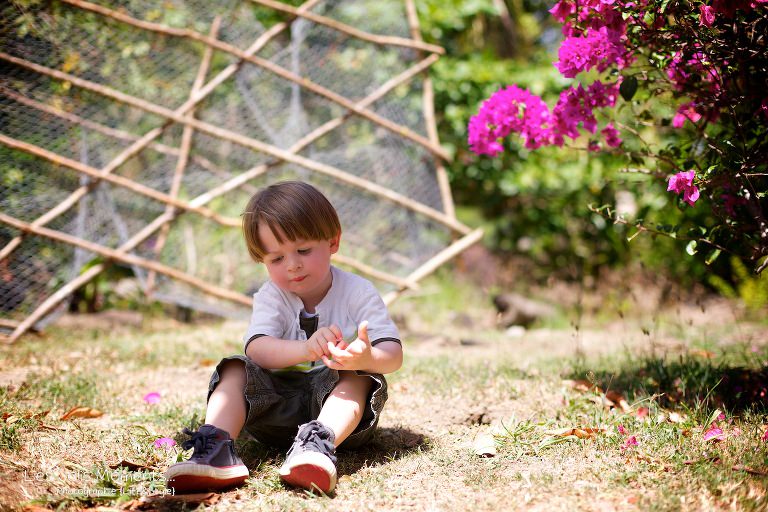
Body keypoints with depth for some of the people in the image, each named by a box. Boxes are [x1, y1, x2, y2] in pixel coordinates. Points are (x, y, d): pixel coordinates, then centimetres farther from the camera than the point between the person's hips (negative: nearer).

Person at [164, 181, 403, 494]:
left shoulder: (358, 292, -4)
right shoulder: (271, 296, 0)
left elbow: (393, 354, -14)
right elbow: (256, 349, -19)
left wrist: (368, 358, -40)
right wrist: (307, 348, -41)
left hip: (338, 402, -2)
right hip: (279, 404, 2)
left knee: (358, 376, -31)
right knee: (236, 369, -18)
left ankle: (320, 442, -56)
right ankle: (217, 448, -40)